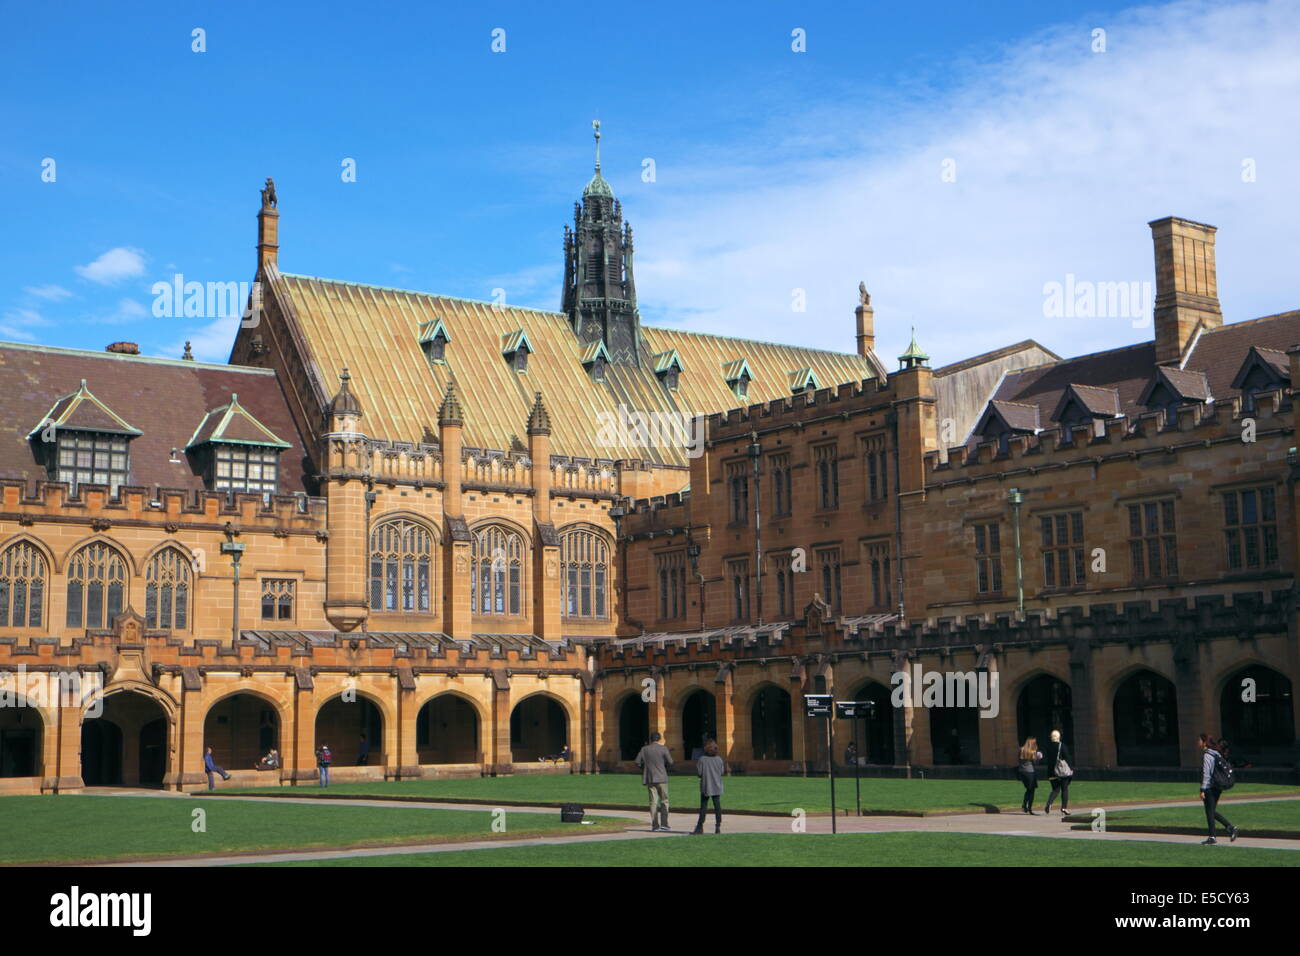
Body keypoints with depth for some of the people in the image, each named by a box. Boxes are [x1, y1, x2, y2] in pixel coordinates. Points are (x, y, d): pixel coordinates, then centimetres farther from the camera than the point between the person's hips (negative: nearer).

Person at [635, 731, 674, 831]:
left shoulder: (644, 749, 3)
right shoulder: (663, 749, -4)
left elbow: (637, 762, 1)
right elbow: (670, 762, -6)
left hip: (649, 778, 2)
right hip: (661, 778, -2)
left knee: (653, 802, 4)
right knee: (664, 800, 8)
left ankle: (655, 826, 1)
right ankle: (664, 823, -1)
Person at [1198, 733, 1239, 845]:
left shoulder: (1207, 755, -16)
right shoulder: (1216, 753, 12)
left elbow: (1206, 773, -20)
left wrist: (1203, 790, -19)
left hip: (1209, 788, -9)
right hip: (1217, 787, 9)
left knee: (1210, 812, 0)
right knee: (1212, 811, 17)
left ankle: (1212, 838, 4)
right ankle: (1230, 828, 10)